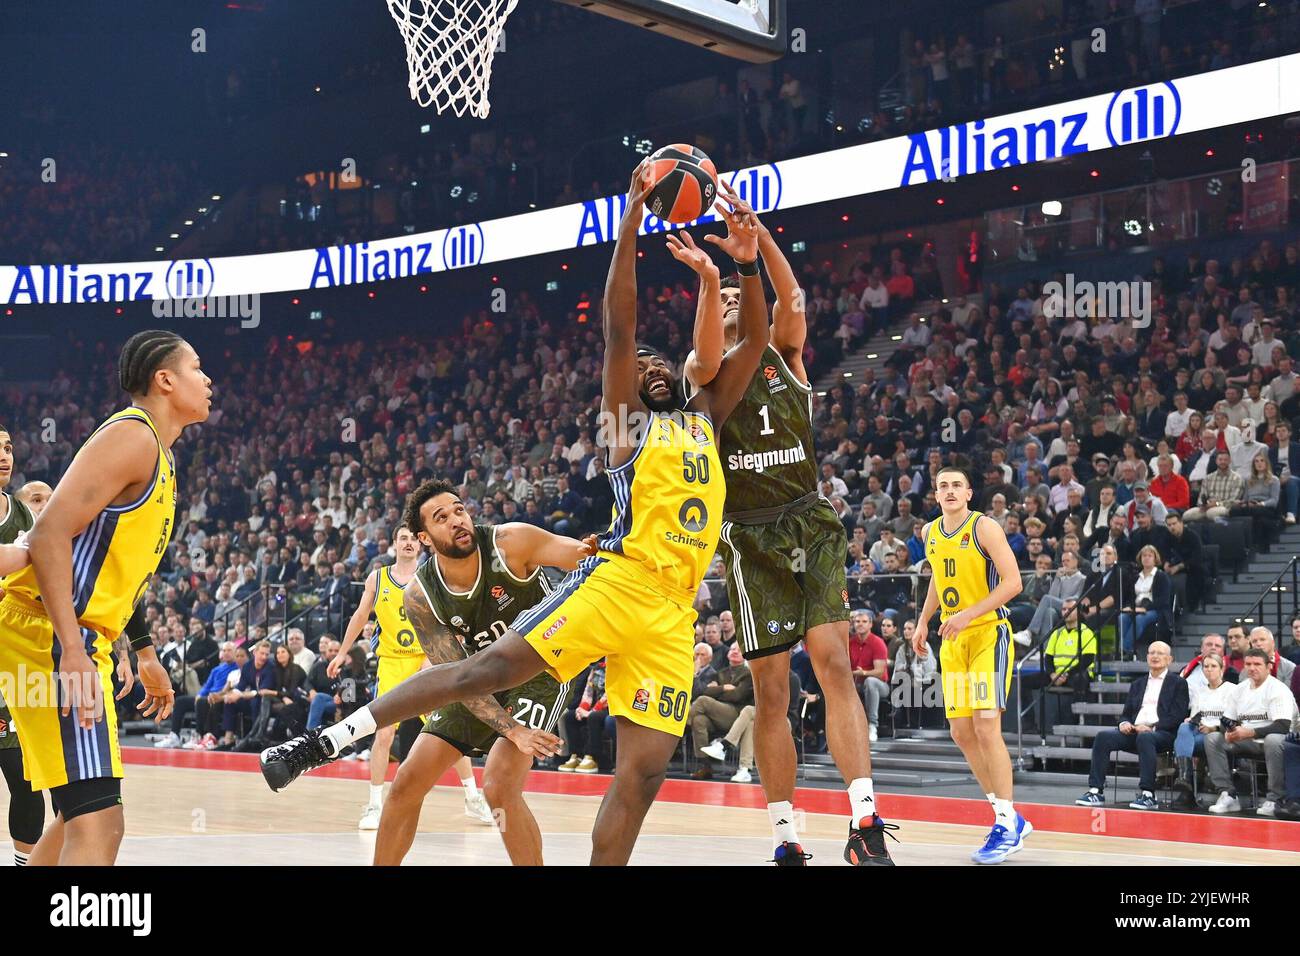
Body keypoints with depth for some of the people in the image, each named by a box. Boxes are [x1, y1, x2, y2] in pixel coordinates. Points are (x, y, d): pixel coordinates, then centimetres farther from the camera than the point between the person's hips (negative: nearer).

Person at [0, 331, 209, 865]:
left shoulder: (158, 457, 19)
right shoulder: (131, 436, -12)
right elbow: (50, 534, -22)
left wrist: (143, 653, 30)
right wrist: (72, 651, -28)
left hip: (79, 639, 11)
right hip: (51, 636, -11)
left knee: (82, 815, 20)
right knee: (98, 823, -20)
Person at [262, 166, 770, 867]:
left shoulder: (704, 417, 27)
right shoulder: (628, 420, 12)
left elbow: (753, 343, 24)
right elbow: (618, 327, 1)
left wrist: (746, 265, 9)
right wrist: (633, 215, -4)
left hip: (673, 613, 5)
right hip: (617, 581, -5)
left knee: (645, 768, -4)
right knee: (492, 666, -17)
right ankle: (325, 741, -15)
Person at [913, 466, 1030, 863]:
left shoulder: (984, 528, -11)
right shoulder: (931, 533, 10)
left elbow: (1012, 582, -18)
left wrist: (968, 614, -24)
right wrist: (924, 621, 19)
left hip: (988, 633, -7)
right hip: (953, 641, 7)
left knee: (986, 726, -16)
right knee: (962, 733, 5)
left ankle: (1007, 825, -10)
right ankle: (1009, 818, 15)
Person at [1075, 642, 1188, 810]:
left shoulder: (1178, 683, 9)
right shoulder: (1138, 684, 27)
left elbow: (1177, 716, -2)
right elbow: (1127, 713, 24)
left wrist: (1152, 728, -15)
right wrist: (1125, 724, -2)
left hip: (1163, 733, -5)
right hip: (1134, 731, 5)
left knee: (1144, 738, -40)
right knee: (1103, 737, -22)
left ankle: (1147, 795, -41)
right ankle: (1095, 791, -25)